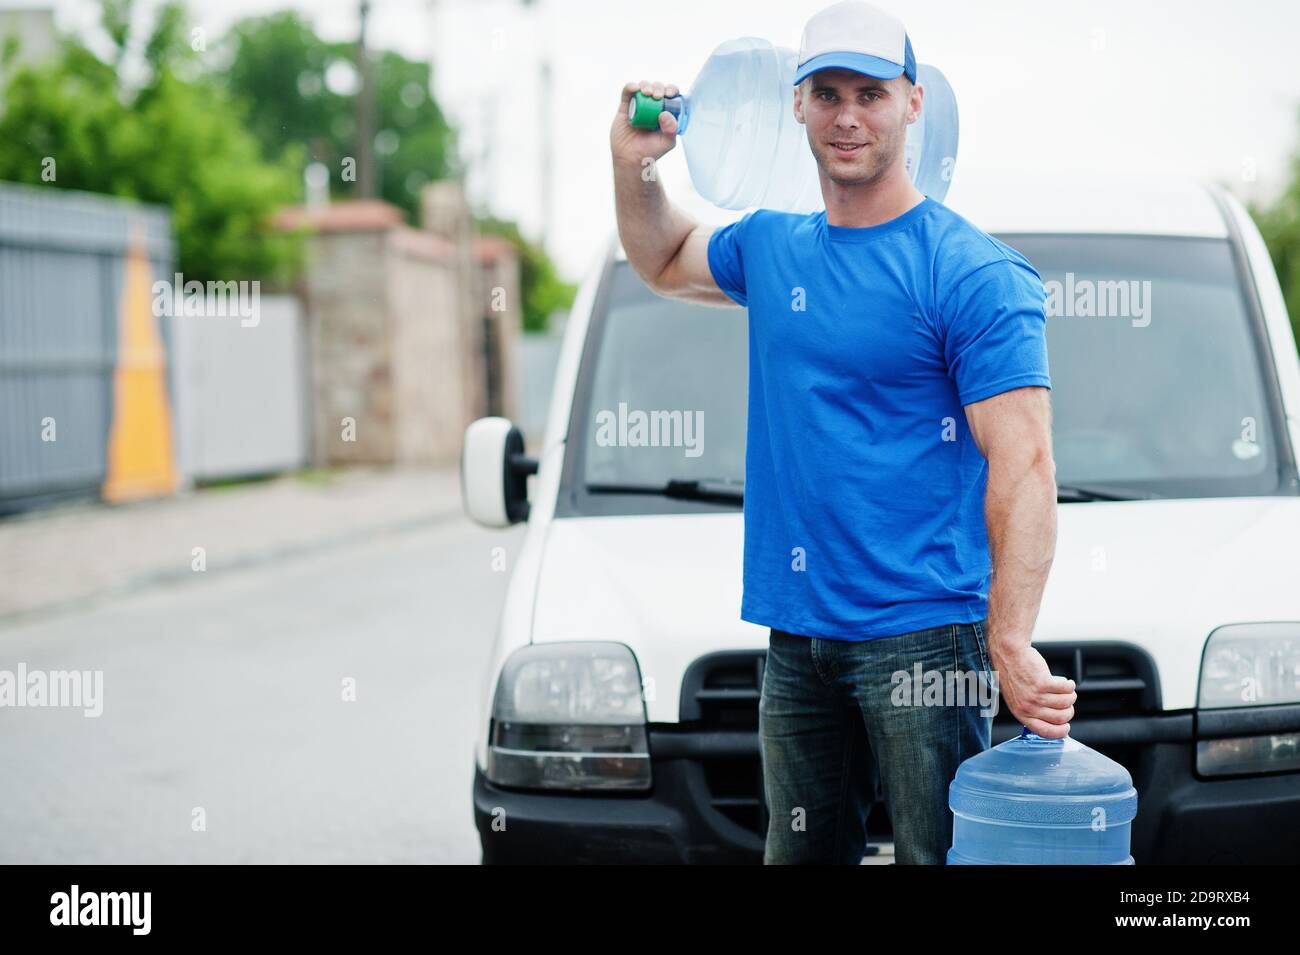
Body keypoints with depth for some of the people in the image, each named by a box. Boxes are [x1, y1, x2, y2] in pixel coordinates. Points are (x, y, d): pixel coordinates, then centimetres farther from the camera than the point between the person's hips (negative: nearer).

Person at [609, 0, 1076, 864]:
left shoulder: (975, 274, -10)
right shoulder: (771, 248, 12)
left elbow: (1023, 466, -17)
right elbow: (664, 263, 34)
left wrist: (1012, 644, -27)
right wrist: (634, 164, 14)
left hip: (922, 637, -6)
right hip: (797, 637, 7)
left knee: (941, 856, -5)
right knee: (801, 854, 14)